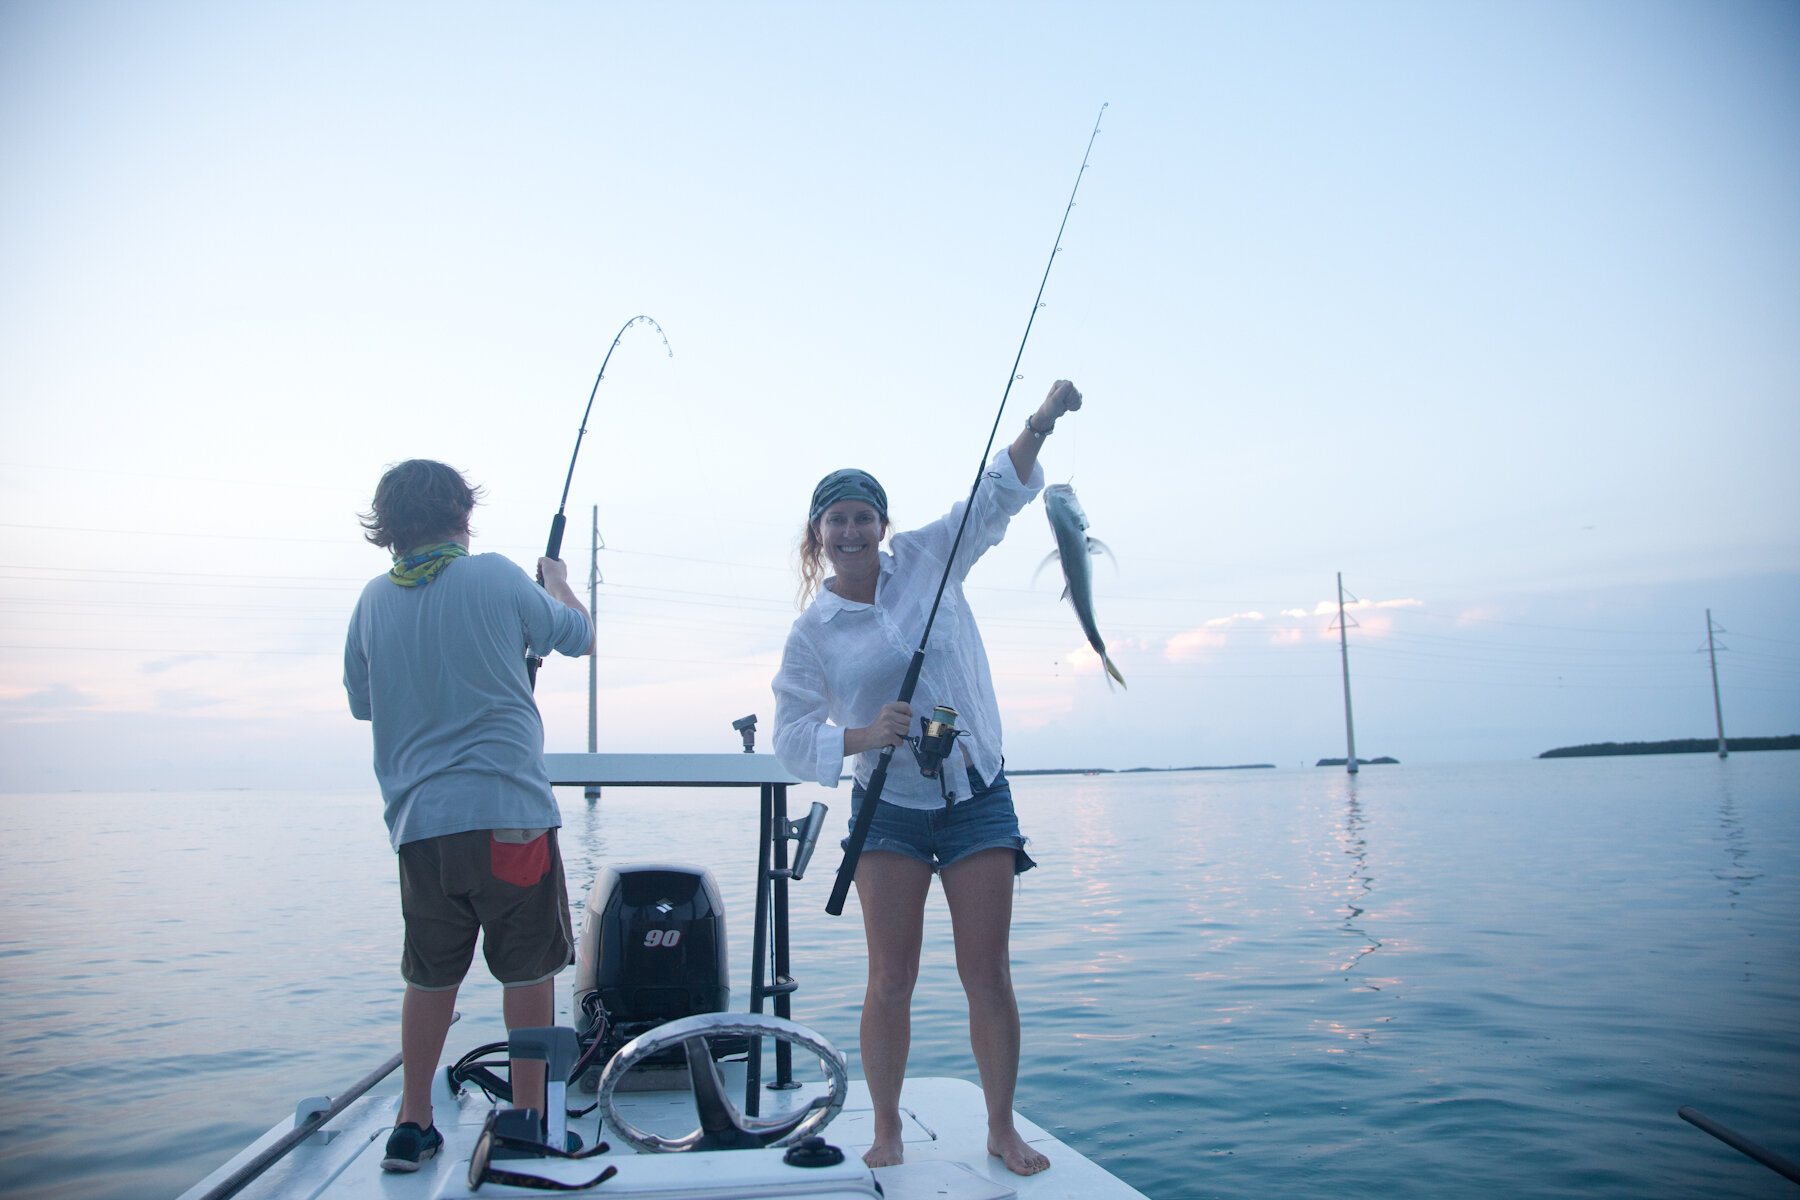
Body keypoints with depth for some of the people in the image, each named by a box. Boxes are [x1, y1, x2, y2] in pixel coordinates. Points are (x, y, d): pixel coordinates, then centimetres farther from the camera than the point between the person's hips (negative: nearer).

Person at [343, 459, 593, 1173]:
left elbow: (361, 704, 20)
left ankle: (413, 1125, 23)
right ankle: (529, 1118, 14)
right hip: (508, 812, -4)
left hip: (417, 820, 5)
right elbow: (580, 638, 11)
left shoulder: (373, 599, 8)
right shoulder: (496, 578, -4)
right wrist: (557, 582, 29)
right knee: (528, 970, 7)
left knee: (430, 975, 16)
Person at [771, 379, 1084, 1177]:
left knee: (987, 974, 3)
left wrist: (1037, 427, -20)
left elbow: (997, 494, -3)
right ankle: (886, 1131, 21)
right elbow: (791, 737, -5)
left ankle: (1003, 1128, 20)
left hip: (977, 797, 1)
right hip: (890, 810, 0)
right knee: (891, 980, 2)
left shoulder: (928, 559, -1)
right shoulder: (811, 633, -3)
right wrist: (861, 737, -23)